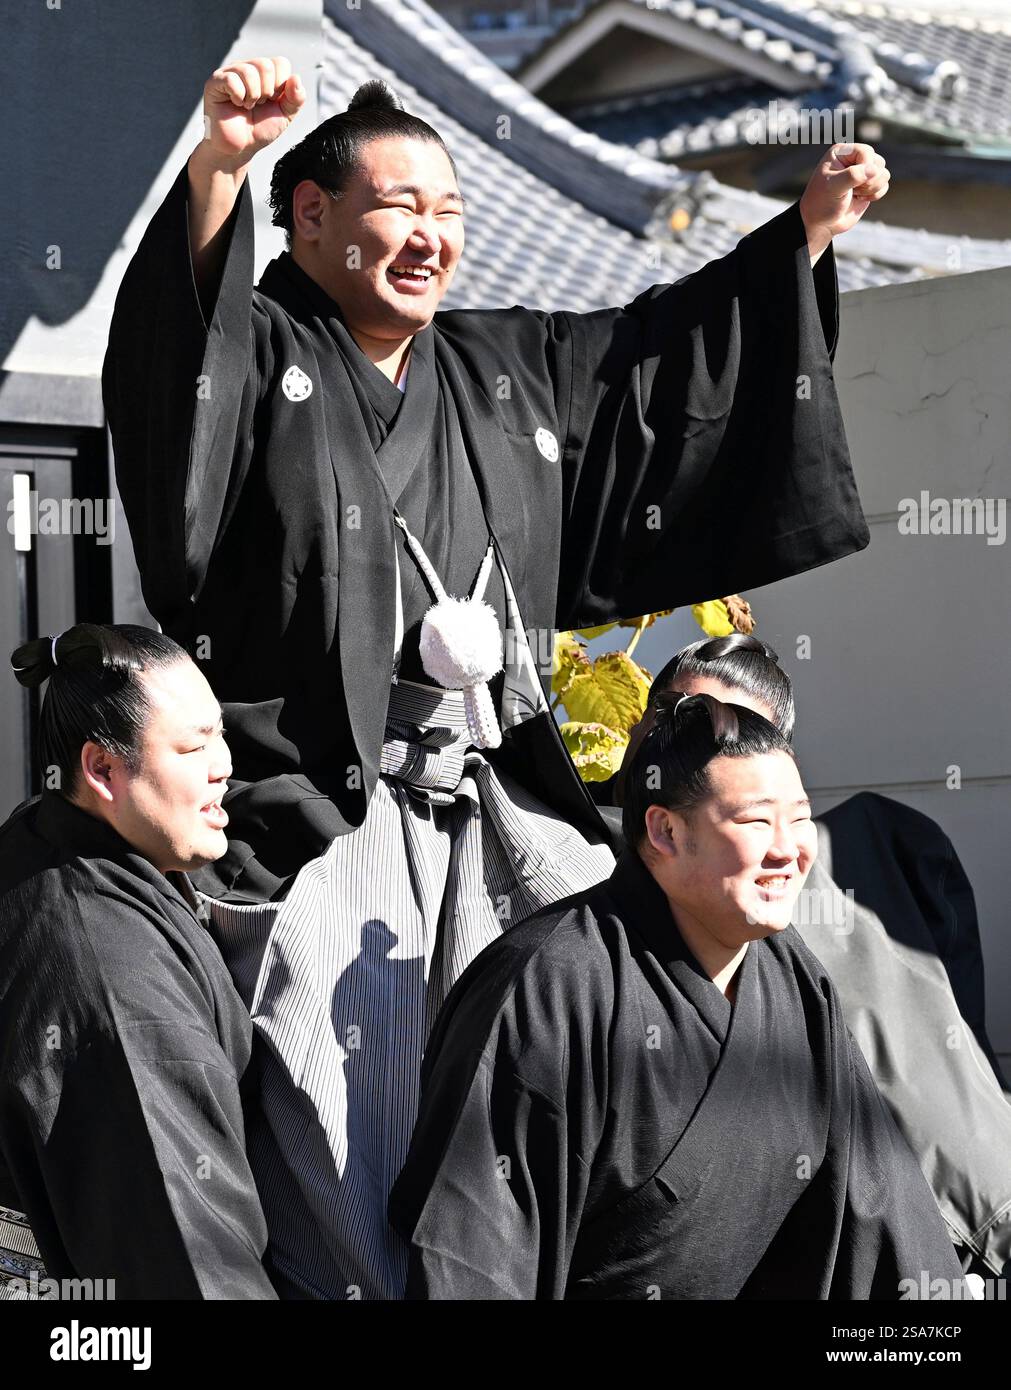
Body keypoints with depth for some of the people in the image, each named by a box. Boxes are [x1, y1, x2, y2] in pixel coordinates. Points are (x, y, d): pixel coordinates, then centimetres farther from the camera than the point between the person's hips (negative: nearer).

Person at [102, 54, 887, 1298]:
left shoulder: (507, 372, 18)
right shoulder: (257, 358, -2)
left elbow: (655, 351, 28)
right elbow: (181, 331, -24)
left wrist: (805, 230, 24)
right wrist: (219, 164, -42)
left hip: (494, 819, 6)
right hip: (315, 829, -6)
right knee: (348, 1172, -6)